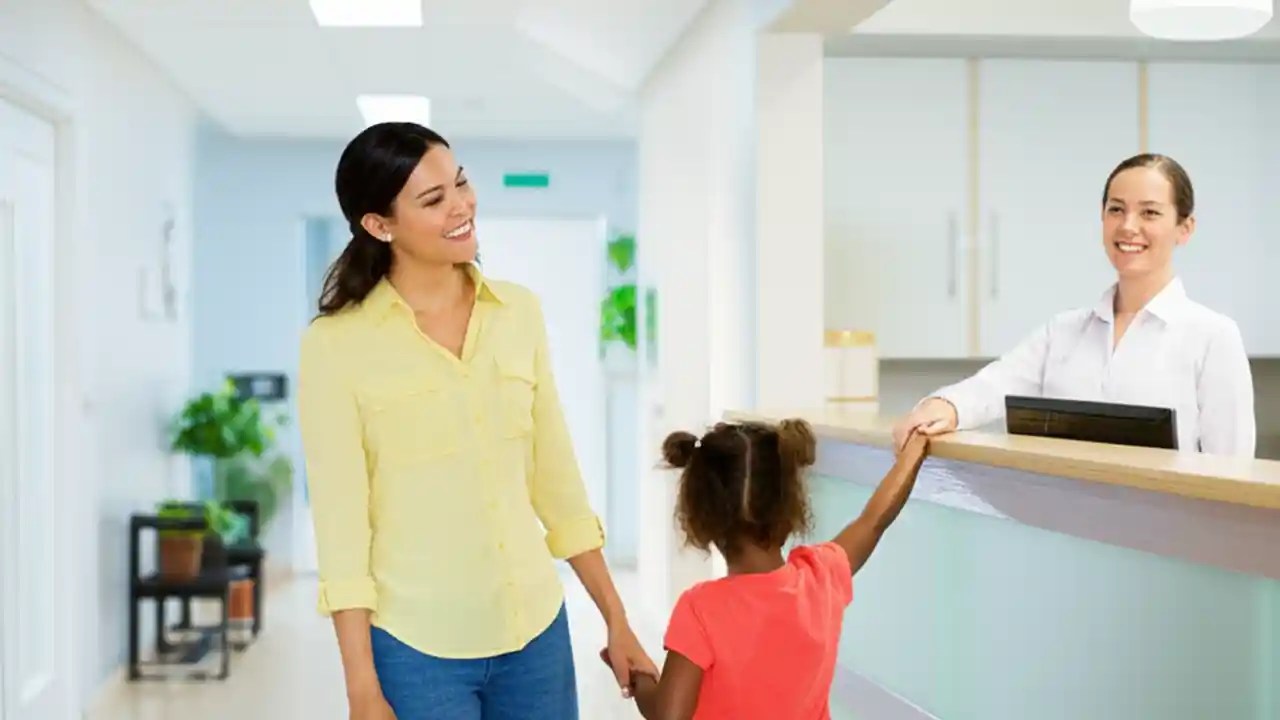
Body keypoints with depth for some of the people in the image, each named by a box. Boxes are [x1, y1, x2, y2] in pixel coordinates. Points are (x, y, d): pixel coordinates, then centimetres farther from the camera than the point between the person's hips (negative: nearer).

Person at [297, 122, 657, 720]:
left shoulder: (519, 313, 3)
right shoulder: (336, 345, -9)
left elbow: (558, 482, 8)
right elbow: (340, 525, -9)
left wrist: (616, 621, 9)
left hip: (536, 628, 4)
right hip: (414, 646, -3)